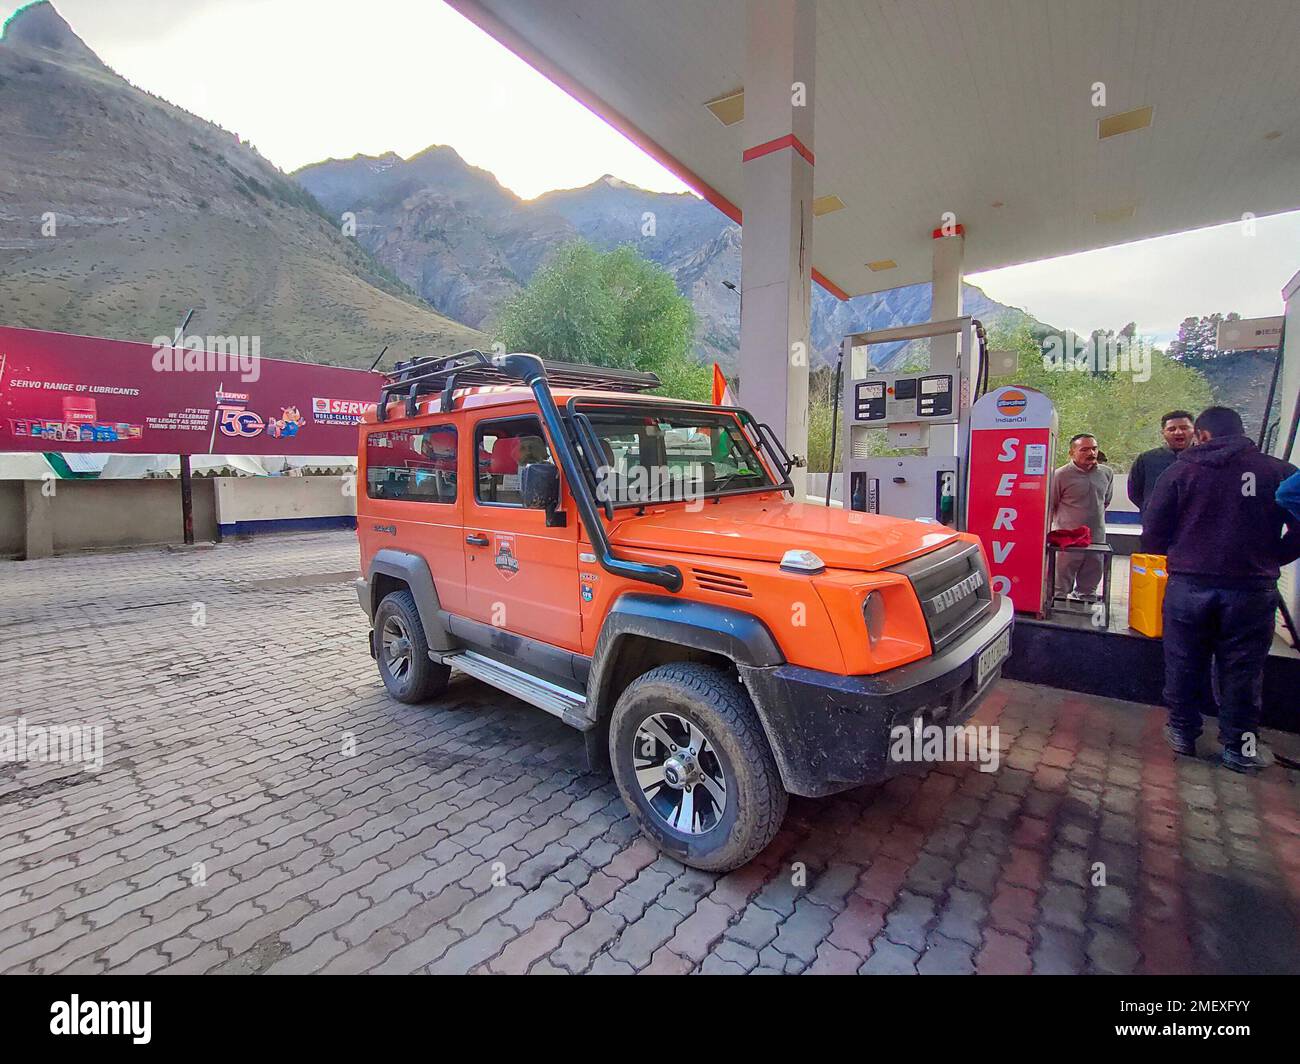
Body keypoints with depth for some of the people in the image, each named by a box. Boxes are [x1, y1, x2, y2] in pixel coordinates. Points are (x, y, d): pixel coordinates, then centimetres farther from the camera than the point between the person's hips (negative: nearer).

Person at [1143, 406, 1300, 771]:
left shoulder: (1181, 471, -2)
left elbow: (1152, 532, -2)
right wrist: (1268, 559, 13)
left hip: (1188, 585, -1)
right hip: (1253, 589, 1)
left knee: (1184, 664, 13)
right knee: (1243, 669, 12)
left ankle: (1182, 733, 26)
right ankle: (1239, 747, 23)